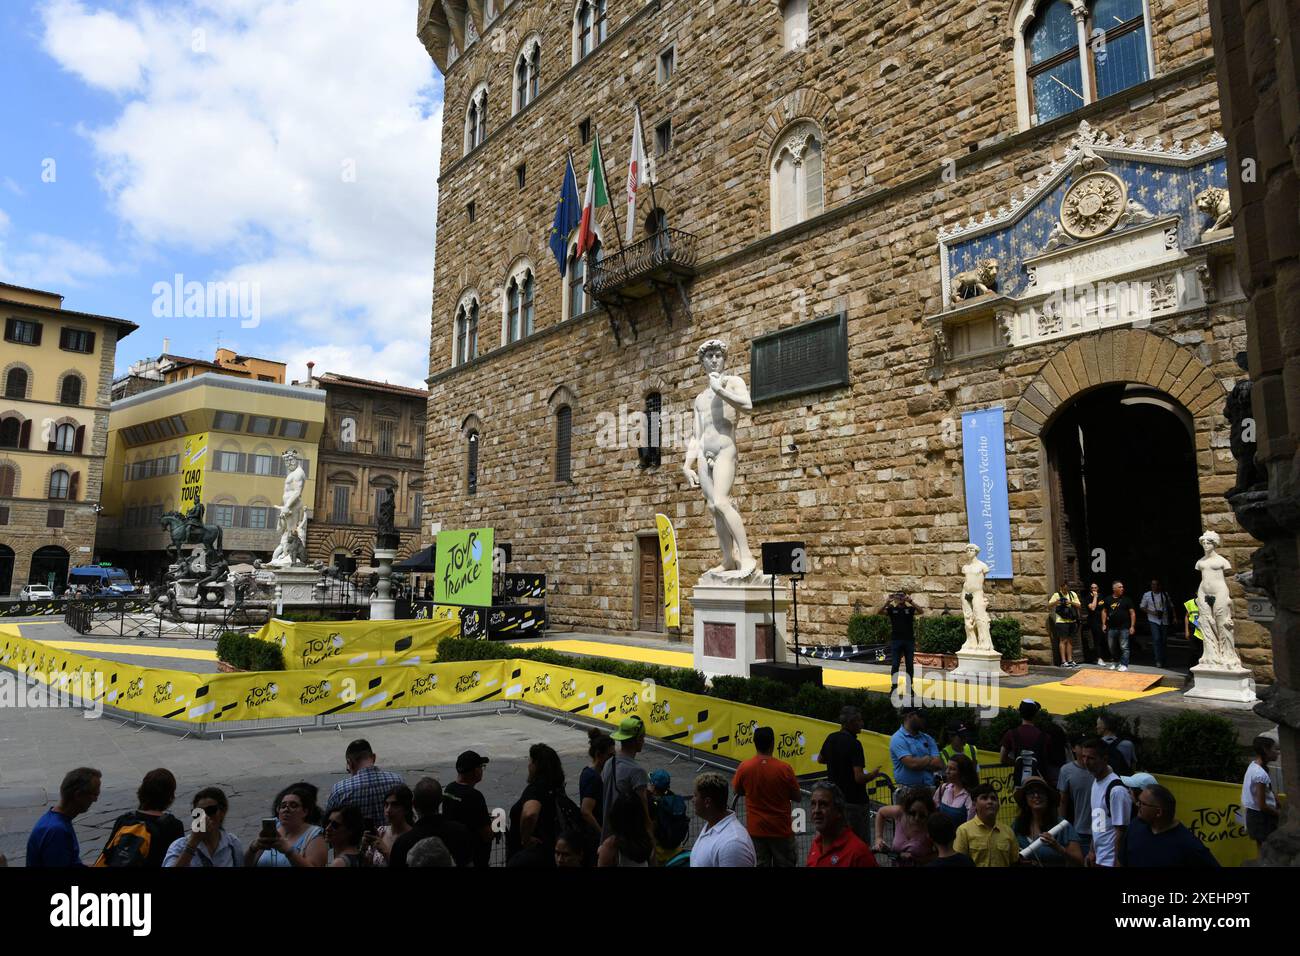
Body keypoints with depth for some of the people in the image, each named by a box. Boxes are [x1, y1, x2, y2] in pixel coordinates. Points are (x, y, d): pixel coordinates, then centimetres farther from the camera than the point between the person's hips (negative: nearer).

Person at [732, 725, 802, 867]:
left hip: (755, 830, 1)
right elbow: (798, 798, -6)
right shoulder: (785, 768, -17)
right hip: (781, 830, -1)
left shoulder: (744, 768, -12)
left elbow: (737, 791, 6)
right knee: (785, 864, 14)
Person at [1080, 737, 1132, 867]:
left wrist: (1118, 862, -14)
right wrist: (1092, 850, 13)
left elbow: (1121, 831, -18)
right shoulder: (1096, 781, 4)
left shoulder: (1117, 790, -22)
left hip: (1111, 860, -8)